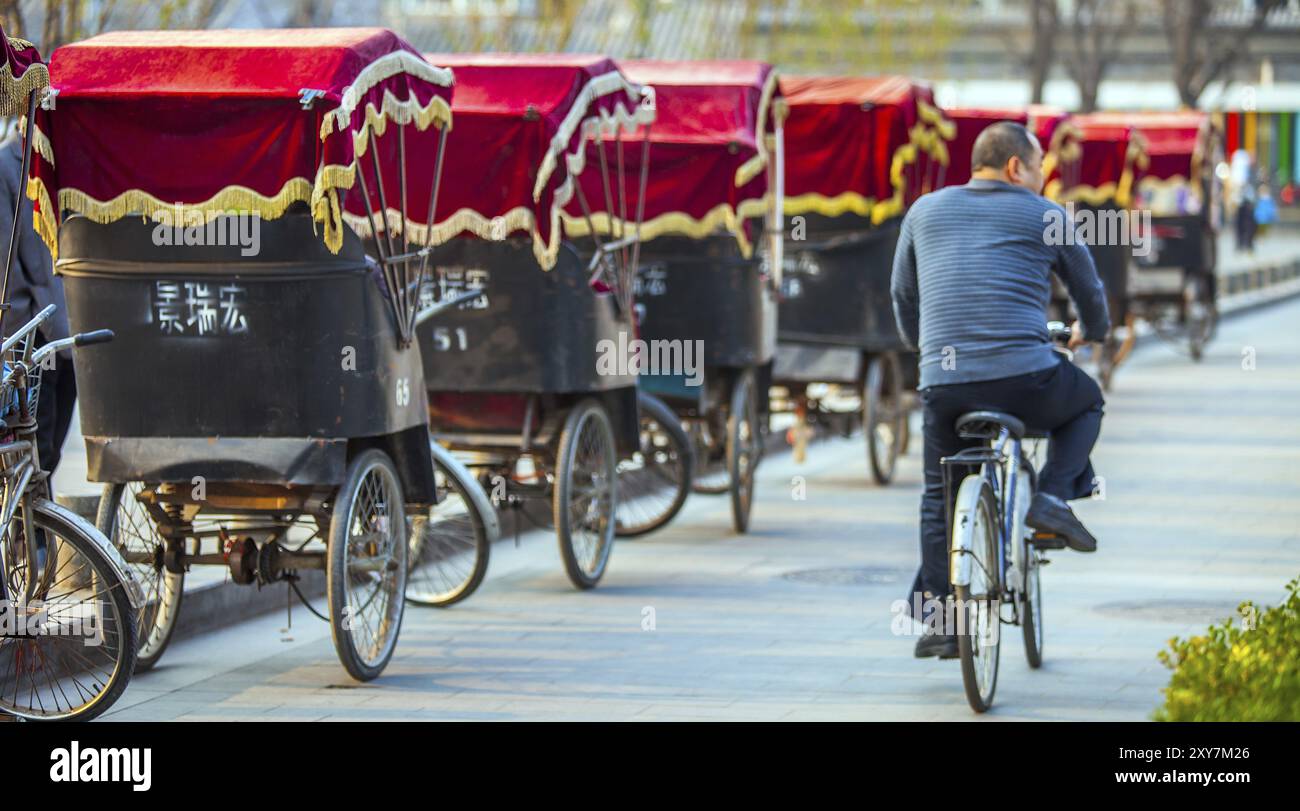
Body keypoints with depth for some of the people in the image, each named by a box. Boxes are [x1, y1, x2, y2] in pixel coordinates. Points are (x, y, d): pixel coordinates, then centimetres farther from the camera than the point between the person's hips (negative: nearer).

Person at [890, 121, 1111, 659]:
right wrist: (1092, 332, 44)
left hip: (943, 384, 3)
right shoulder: (1046, 217, 9)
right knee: (1086, 402, 29)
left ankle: (935, 615, 11)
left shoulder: (925, 212, 17)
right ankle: (1053, 497, 9)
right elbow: (1089, 290, 22)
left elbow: (902, 295, 27)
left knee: (940, 498, 19)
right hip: (1026, 379, -3)